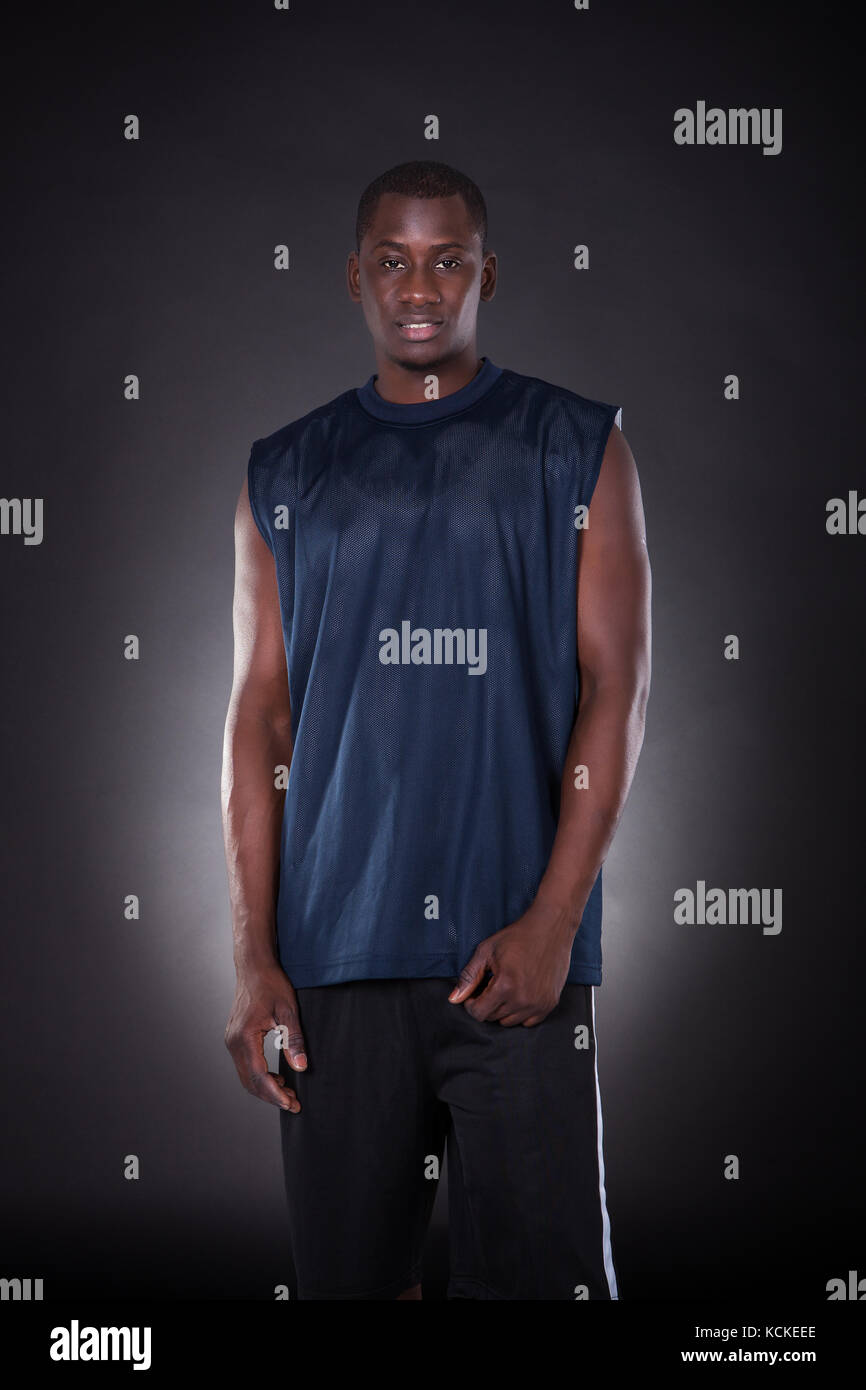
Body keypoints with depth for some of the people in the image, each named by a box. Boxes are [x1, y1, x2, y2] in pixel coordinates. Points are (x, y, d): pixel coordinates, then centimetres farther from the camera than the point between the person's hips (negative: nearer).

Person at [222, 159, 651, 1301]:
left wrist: (554, 920, -9)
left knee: (542, 1268, -2)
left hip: (516, 947, -2)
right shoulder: (286, 473, 13)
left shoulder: (576, 447, 7)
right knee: (348, 1267, 7)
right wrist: (253, 957, 1)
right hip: (333, 946, 2)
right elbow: (260, 714, 9)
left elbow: (615, 689, 1)